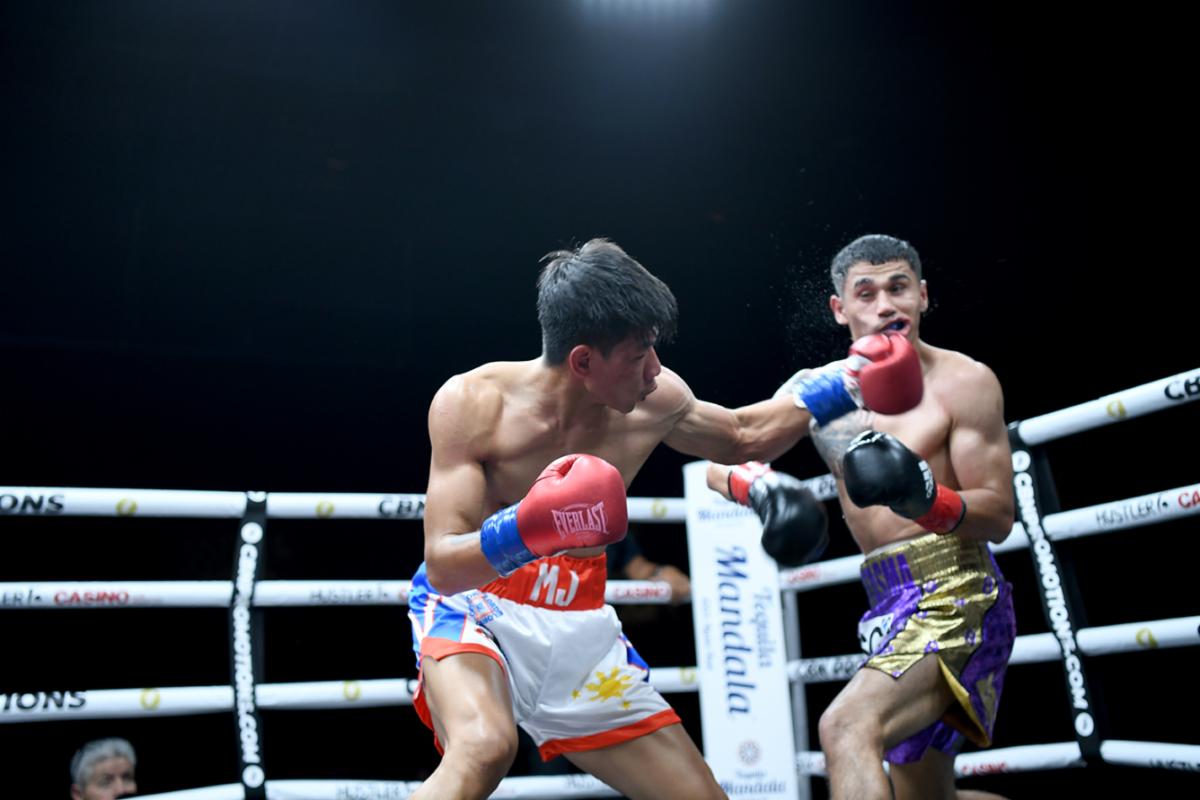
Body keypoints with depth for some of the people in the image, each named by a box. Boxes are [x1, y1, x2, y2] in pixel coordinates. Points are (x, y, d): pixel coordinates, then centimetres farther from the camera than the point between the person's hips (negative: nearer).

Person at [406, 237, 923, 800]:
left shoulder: (655, 401, -6)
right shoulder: (472, 402, -19)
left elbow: (742, 436, 16)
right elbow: (441, 567, -22)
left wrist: (844, 387, 6)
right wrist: (525, 531, -42)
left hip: (579, 629, 5)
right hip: (472, 606, -5)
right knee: (485, 747, -37)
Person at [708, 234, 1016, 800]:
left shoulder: (964, 382, -5)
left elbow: (999, 517, -9)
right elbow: (720, 459, 6)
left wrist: (923, 496, -28)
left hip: (953, 594, -7)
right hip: (891, 603, 7)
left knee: (847, 727, -28)